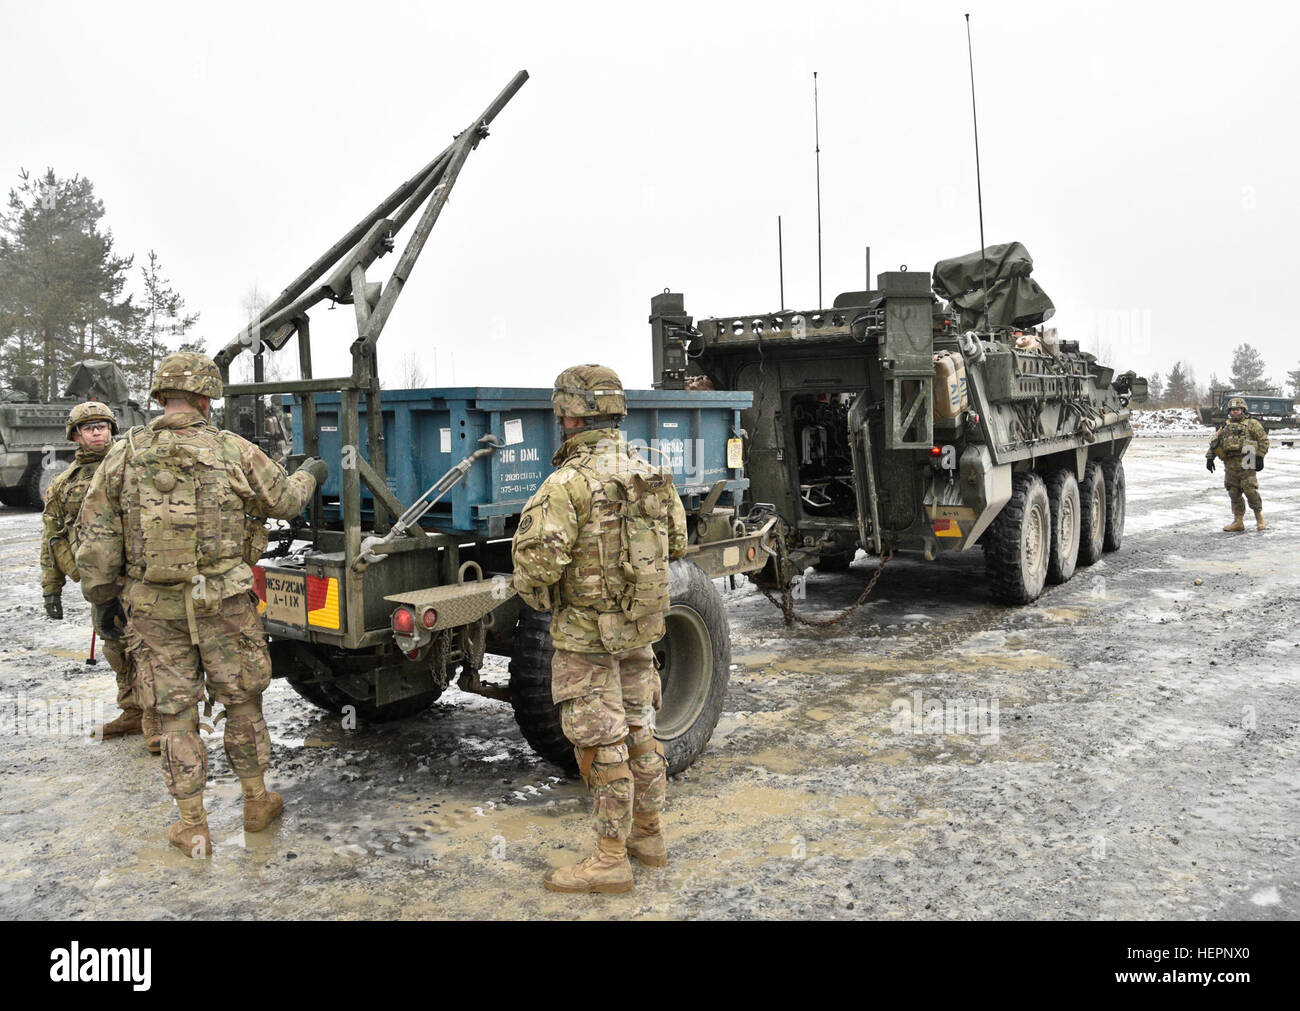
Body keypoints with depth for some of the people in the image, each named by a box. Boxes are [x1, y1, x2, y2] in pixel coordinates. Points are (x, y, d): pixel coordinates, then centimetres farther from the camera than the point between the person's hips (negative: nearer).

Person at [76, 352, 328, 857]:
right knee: (241, 701, 15)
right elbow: (284, 500, 9)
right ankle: (257, 801, 28)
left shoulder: (124, 454, -2)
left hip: (153, 607, 1)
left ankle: (192, 827, 17)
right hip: (223, 603, -1)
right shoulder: (233, 451, -6)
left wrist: (103, 597, 10)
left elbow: (97, 536, 0)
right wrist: (309, 474, 29)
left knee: (175, 713, 10)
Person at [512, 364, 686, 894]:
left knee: (601, 745, 1)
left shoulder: (569, 482, -20)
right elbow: (676, 542, 15)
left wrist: (532, 590, -4)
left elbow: (537, 557, -26)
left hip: (586, 633, -8)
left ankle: (610, 860, 12)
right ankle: (648, 836, 32)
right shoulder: (648, 474, 4)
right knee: (638, 732, 18)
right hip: (639, 627, 8)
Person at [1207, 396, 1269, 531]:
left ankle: (1260, 519, 5)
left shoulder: (1251, 424, 3)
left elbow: (1264, 440, -1)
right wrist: (1209, 458, 11)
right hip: (1230, 465, 5)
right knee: (1234, 493, 6)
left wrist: (1260, 457, -9)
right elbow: (1214, 443, 20)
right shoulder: (1226, 426, 18)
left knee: (1250, 491, -9)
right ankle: (1238, 521, 11)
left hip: (1245, 464, -5)